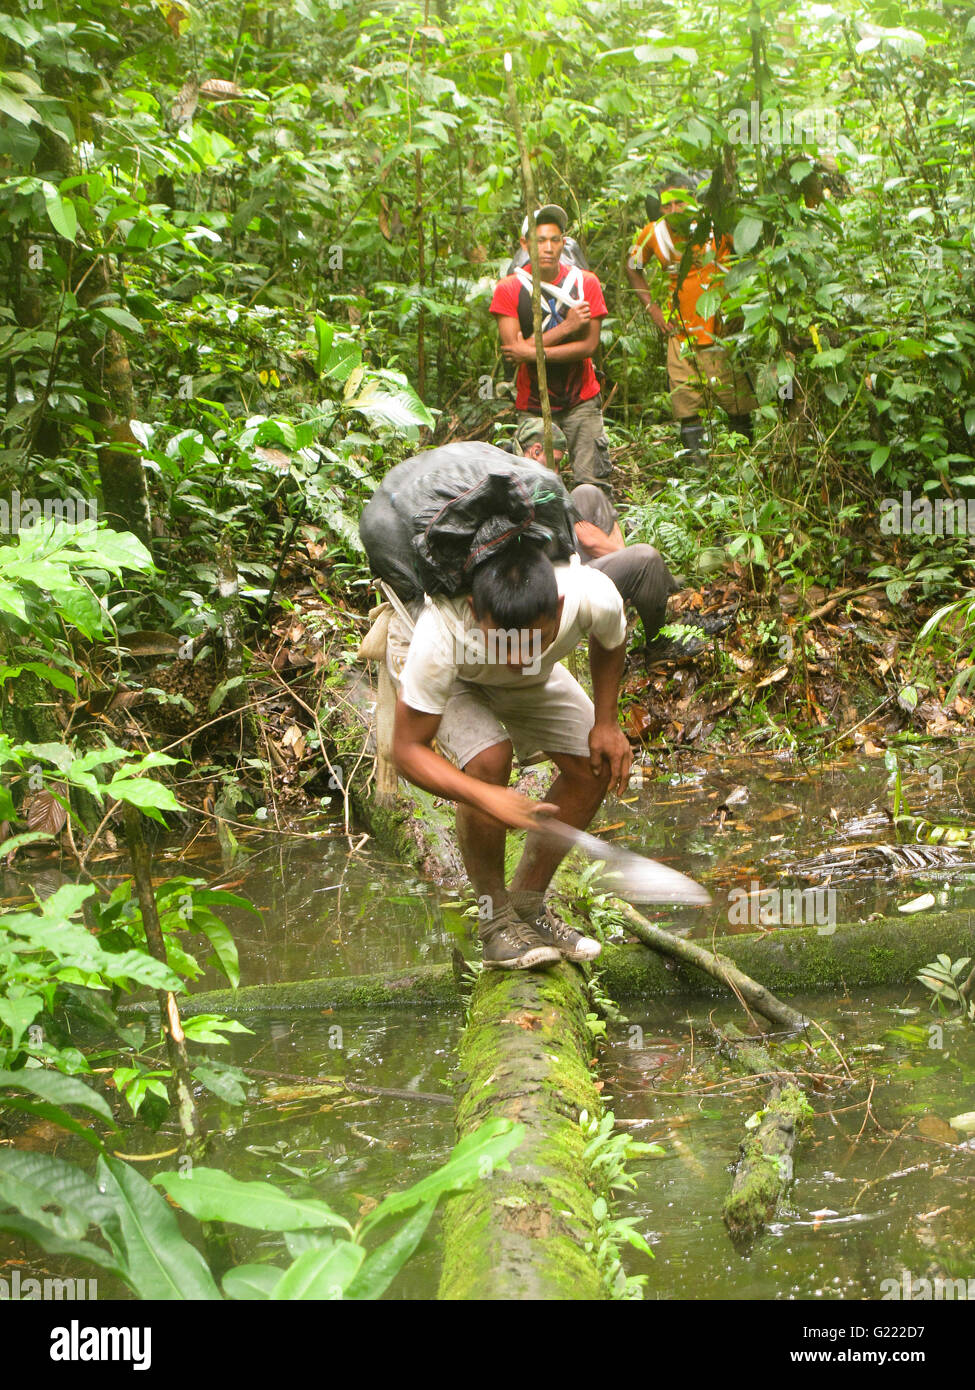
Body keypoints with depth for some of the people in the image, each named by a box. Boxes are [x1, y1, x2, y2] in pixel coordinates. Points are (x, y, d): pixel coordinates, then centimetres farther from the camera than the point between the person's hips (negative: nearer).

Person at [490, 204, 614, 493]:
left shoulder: (585, 283, 0)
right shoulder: (509, 288, -3)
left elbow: (589, 345, -8)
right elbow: (513, 349, -12)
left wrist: (533, 352, -16)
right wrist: (566, 327, -15)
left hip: (581, 402, 1)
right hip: (532, 407, 0)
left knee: (593, 485, -6)